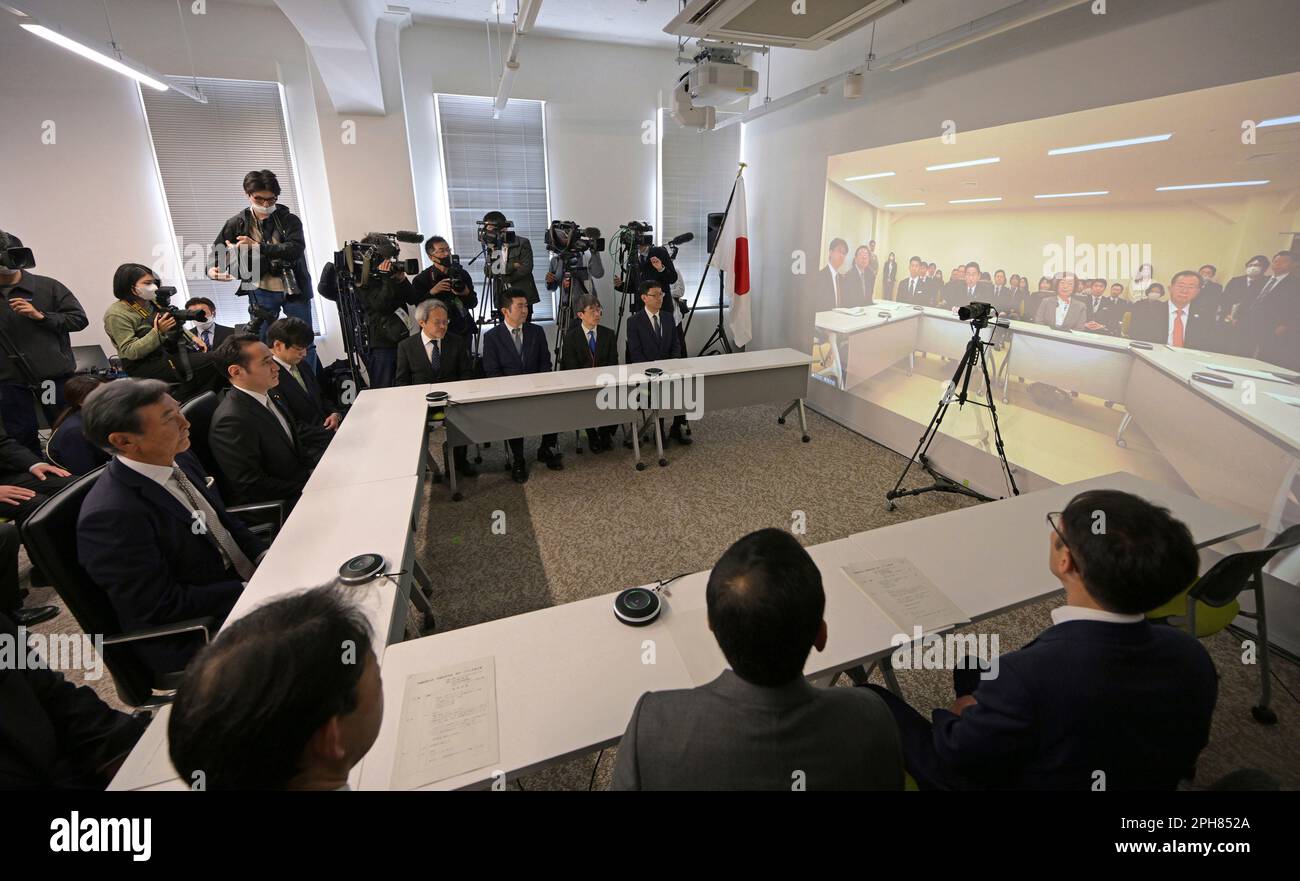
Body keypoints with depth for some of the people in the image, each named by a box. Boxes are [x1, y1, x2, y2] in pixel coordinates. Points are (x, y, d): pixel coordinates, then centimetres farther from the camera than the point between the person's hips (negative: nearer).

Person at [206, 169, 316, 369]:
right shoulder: (237, 223, 4)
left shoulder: (289, 220, -1)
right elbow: (217, 252, 12)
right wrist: (212, 269, -9)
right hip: (261, 291, 1)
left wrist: (259, 247, -26)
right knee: (260, 344, 5)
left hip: (293, 289, -1)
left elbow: (296, 249, -18)